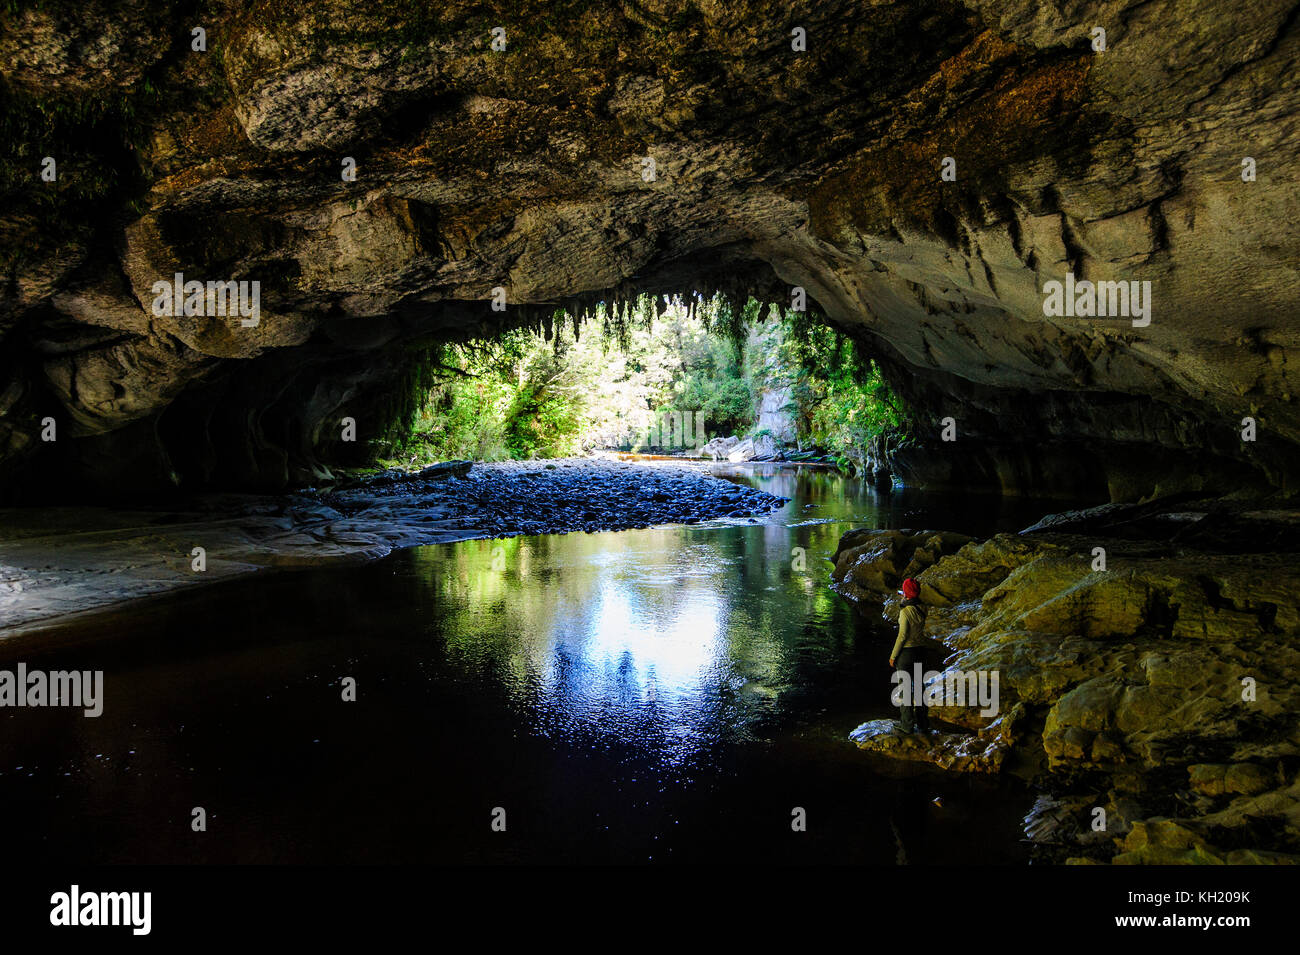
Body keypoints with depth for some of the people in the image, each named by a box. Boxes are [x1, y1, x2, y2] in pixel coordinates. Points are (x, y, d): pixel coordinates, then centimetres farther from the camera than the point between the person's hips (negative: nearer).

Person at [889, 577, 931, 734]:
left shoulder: (905, 611, -20)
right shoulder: (922, 608, -1)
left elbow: (902, 636, -18)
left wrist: (893, 656, -9)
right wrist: (906, 600, 25)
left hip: (906, 652, -6)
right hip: (921, 650, 6)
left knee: (905, 689, 4)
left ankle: (908, 725, 11)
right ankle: (923, 724, 23)